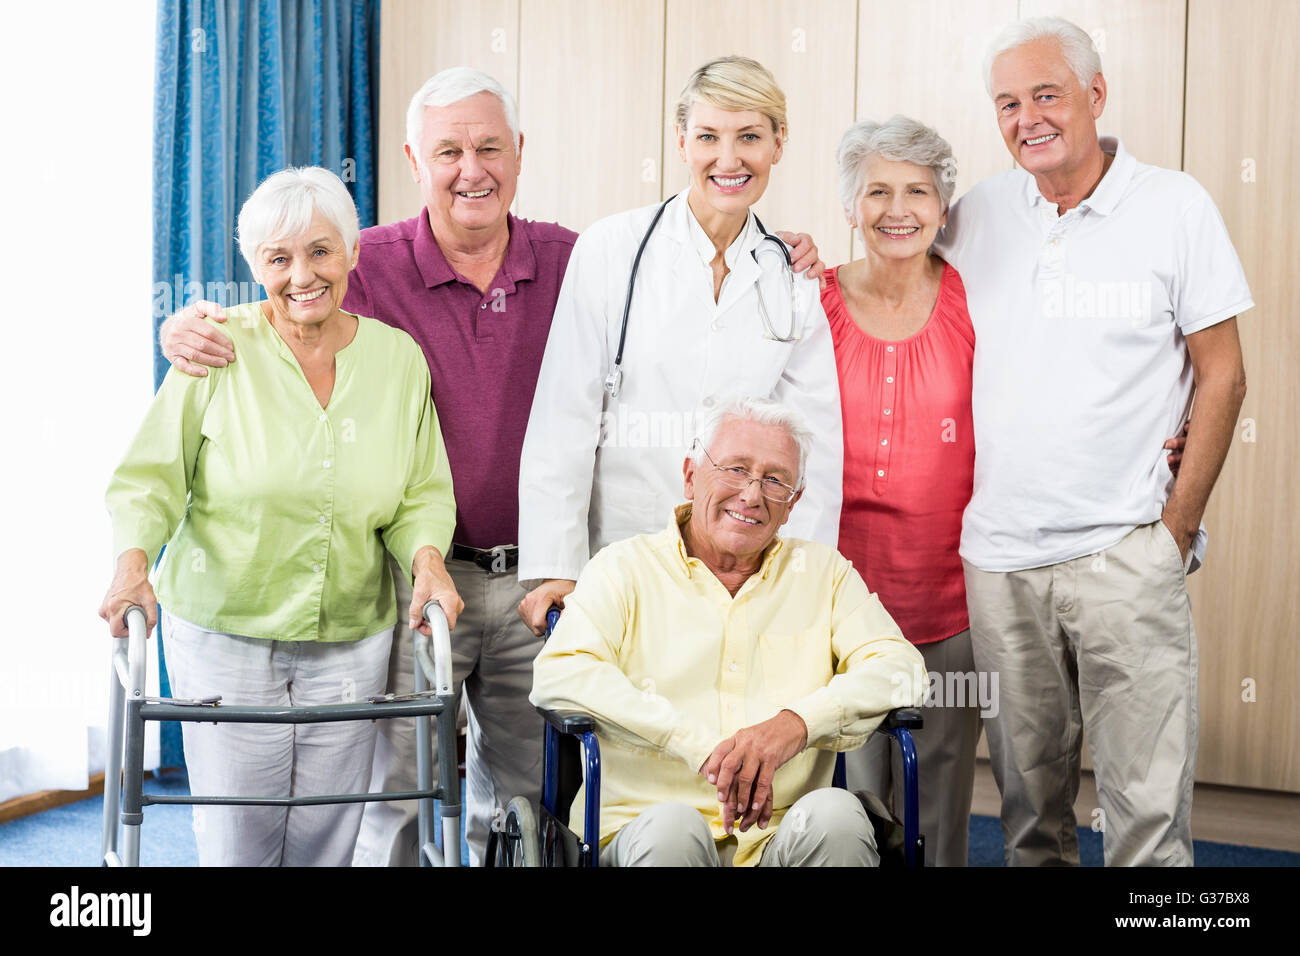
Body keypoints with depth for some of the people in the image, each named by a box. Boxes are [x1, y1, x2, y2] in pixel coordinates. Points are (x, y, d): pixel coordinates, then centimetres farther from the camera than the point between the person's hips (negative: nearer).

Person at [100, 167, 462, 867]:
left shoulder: (399, 357, 3)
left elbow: (423, 493, 7)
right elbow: (151, 478, -4)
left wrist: (426, 558, -13)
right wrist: (132, 566, -20)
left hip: (351, 641, 2)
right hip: (223, 630, -2)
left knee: (326, 840, 6)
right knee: (237, 840, 0)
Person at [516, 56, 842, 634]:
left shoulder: (793, 279, 8)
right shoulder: (611, 250, -2)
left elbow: (814, 443, 7)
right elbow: (563, 417, -4)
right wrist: (553, 567, -10)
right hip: (618, 559, -2)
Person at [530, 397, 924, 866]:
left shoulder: (822, 571, 17)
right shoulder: (626, 568, 8)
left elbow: (900, 668, 4)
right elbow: (558, 676, -9)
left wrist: (798, 723, -16)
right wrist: (700, 746, -18)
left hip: (783, 838, 2)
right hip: (646, 827, -2)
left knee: (835, 813, -30)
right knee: (672, 827, -35)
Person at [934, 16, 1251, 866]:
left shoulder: (1175, 206, -1)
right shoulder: (976, 216, 7)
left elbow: (1222, 377, 1)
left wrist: (1177, 528, -4)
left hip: (1124, 553, -3)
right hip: (996, 556, 3)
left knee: (1147, 806, -3)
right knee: (1029, 797, 12)